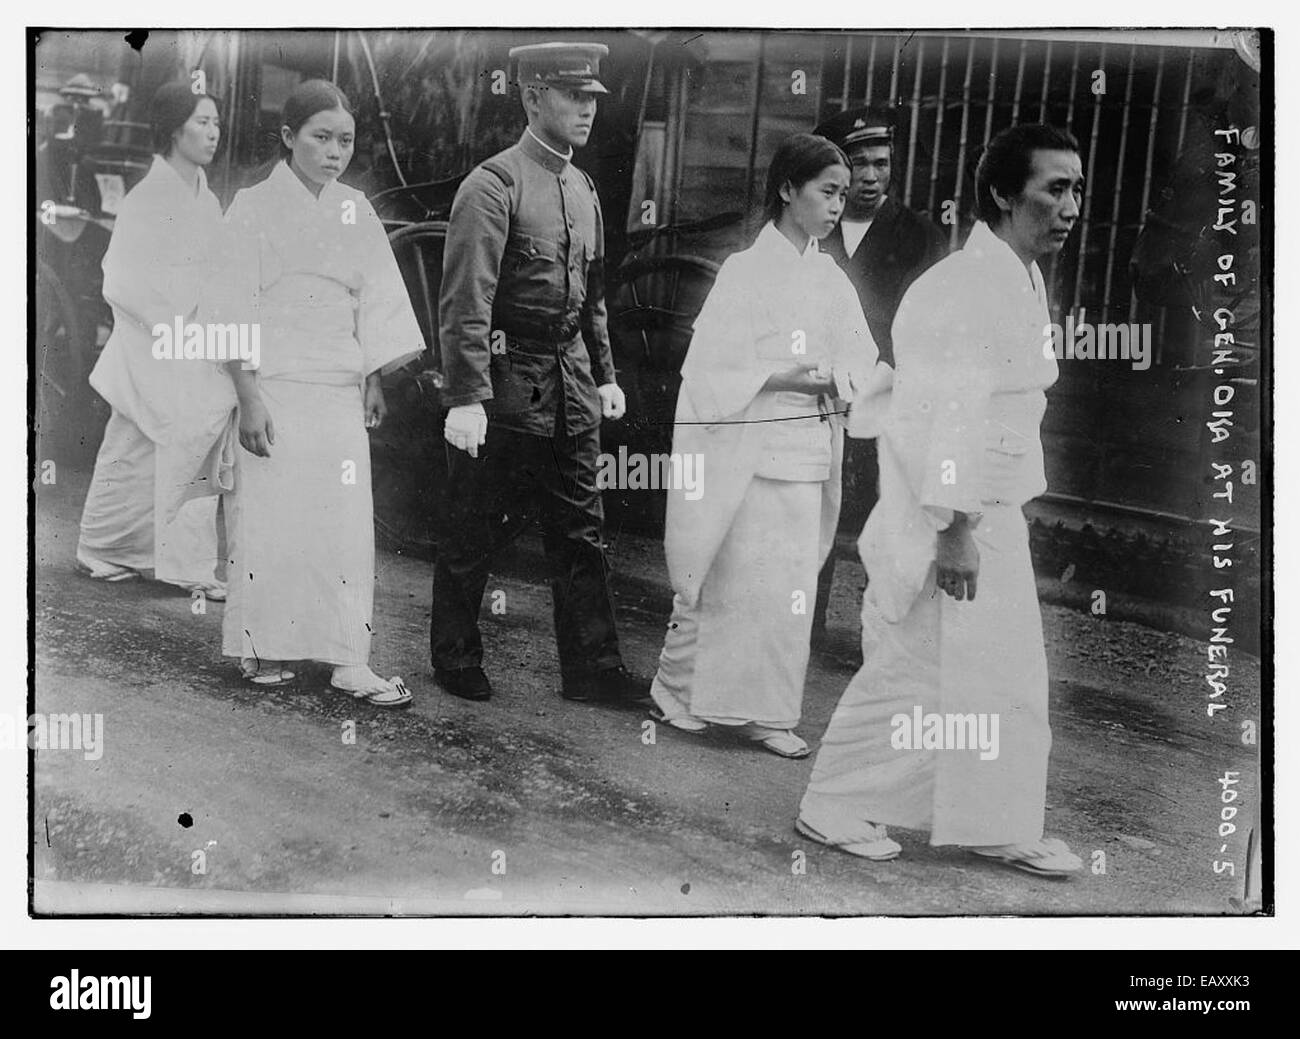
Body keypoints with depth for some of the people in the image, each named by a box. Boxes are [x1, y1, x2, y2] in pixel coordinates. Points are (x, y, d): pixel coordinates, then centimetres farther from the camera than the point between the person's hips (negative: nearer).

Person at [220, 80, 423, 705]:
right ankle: (260, 648, 16)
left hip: (339, 391, 4)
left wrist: (374, 381, 10)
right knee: (267, 515, 0)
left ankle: (349, 661, 3)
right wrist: (249, 397, -13)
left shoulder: (354, 212, 11)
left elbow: (374, 301, 15)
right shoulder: (254, 208, -2)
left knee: (347, 519, 0)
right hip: (273, 386, -4)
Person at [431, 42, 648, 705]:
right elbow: (465, 301, -17)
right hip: (506, 381, -7)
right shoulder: (493, 185, -11)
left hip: (571, 385, 7)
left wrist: (604, 375, 18)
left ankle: (593, 668, 17)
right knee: (474, 532, 6)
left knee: (581, 532, 9)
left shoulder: (584, 190, 14)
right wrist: (465, 398, -22)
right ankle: (455, 661, 22)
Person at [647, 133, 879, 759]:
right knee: (729, 579, 1)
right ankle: (677, 692, 20)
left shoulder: (831, 279, 10)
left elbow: (862, 365, 10)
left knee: (789, 585, 6)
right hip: (748, 446, -5)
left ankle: (764, 713, 17)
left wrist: (830, 379, -10)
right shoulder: (747, 270, -7)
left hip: (808, 448, 5)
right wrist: (780, 378, -20)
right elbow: (709, 372, -10)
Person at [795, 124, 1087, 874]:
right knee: (913, 668, 0)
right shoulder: (967, 288, -19)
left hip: (993, 512, 10)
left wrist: (1007, 510, 19)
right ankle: (833, 807, 16)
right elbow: (951, 412, -24)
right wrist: (952, 528, -25)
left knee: (1013, 676, 15)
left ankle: (1001, 827, 28)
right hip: (943, 517, -10)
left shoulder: (1025, 281, 12)